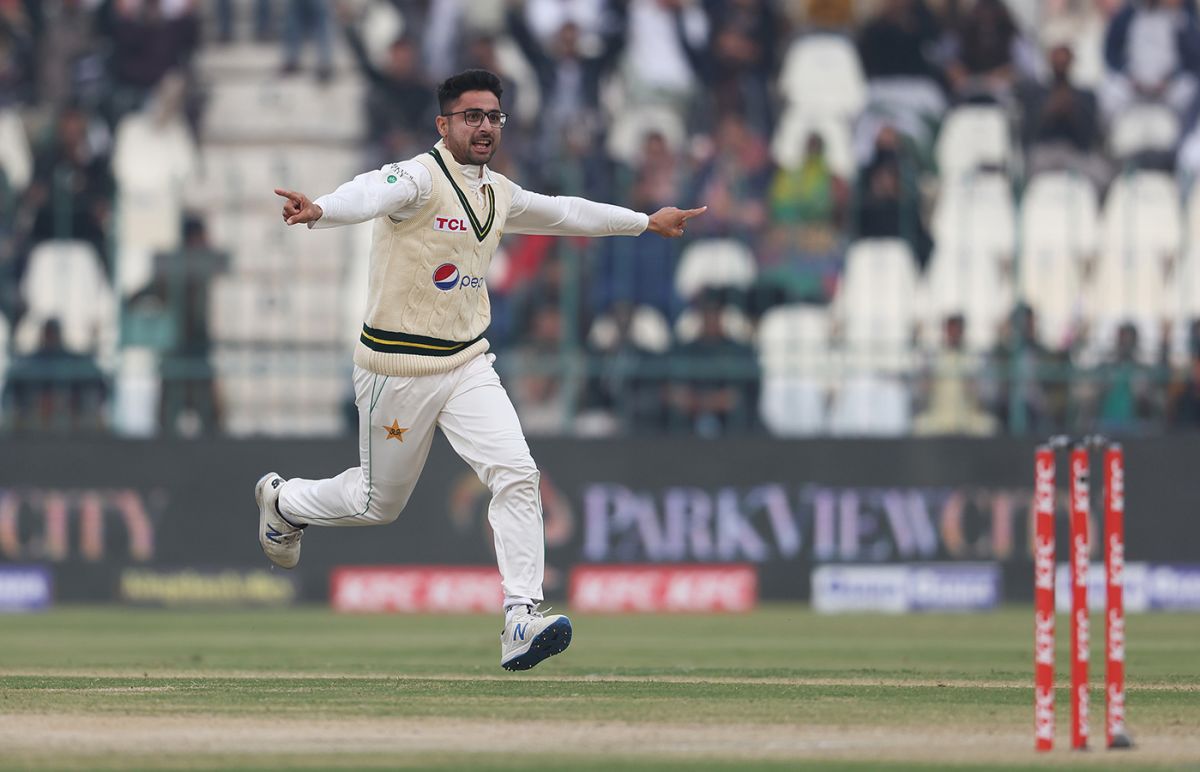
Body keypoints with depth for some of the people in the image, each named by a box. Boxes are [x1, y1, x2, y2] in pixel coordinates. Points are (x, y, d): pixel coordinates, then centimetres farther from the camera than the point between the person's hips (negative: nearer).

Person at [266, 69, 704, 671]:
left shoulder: (499, 194, 9)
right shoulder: (418, 178, -16)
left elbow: (565, 213, 28)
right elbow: (370, 194, -39)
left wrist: (647, 222, 36)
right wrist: (318, 211, -61)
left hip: (468, 366, 6)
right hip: (398, 367, -6)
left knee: (516, 475, -16)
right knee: (377, 503, 10)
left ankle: (521, 621, -18)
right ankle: (283, 499, 42)